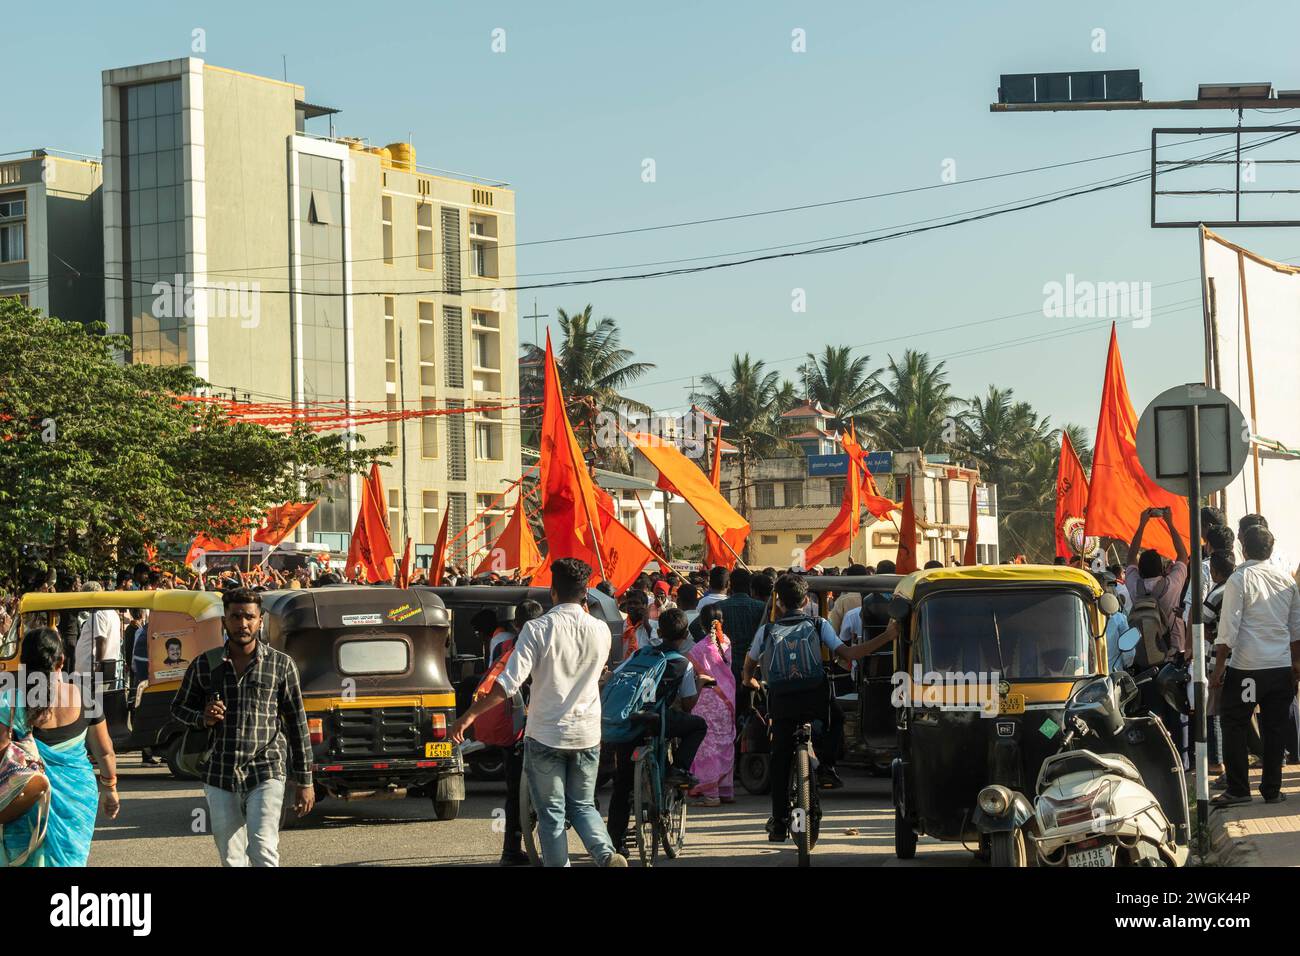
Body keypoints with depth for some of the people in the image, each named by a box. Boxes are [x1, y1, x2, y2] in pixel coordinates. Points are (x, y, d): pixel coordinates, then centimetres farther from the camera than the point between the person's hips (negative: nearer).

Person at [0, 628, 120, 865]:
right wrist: (109, 788, 20)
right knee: (70, 859, 15)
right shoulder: (85, 698, -5)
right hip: (78, 798, 2)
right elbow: (105, 752, 5)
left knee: (24, 860, 12)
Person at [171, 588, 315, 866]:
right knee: (231, 858, 8)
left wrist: (304, 781, 3)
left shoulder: (281, 664, 2)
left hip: (266, 772, -3)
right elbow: (179, 707, 18)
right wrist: (203, 718, -6)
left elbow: (297, 724, 5)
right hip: (219, 777, 3)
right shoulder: (204, 665, 6)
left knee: (263, 852, -18)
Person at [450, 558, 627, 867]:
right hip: (586, 736, 4)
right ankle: (607, 854, -8)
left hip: (545, 735, -3)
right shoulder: (600, 630, -1)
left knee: (551, 813, 7)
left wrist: (470, 715, -13)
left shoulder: (538, 629, -13)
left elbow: (509, 682, -19)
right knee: (583, 805, 16)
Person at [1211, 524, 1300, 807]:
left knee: (1233, 726, 5)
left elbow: (1228, 627, -11)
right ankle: (1272, 789, 12)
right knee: (1275, 729, 9)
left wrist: (1219, 667, -6)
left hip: (1247, 667, -5)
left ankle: (1238, 789, 2)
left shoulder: (1240, 579, -8)